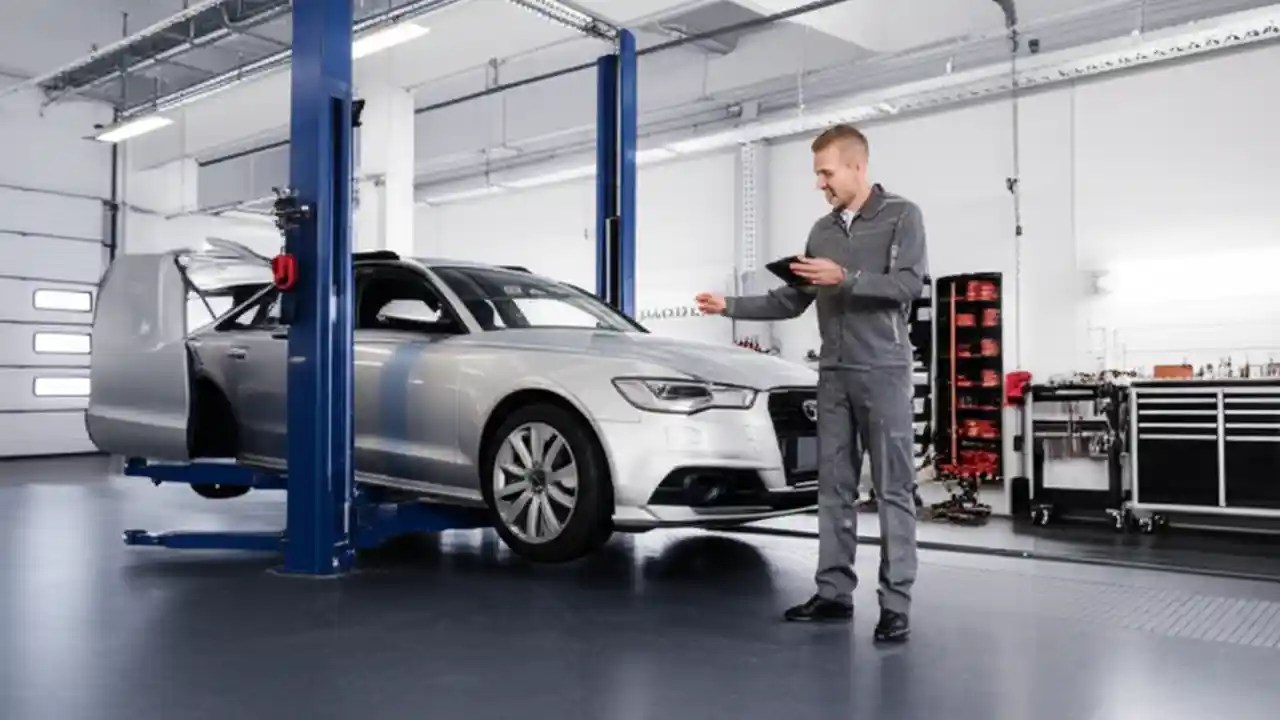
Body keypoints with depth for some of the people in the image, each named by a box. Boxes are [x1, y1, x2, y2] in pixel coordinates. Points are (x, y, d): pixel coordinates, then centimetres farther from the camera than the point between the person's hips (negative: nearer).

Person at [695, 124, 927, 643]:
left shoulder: (901, 215, 1)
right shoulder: (822, 230, 17)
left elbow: (909, 284, -11)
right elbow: (791, 302, 16)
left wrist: (844, 278, -18)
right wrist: (730, 306, 7)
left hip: (883, 371, -5)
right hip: (833, 374, 6)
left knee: (893, 489, -3)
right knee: (834, 488, 6)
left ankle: (895, 604, 1)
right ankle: (834, 593, 13)